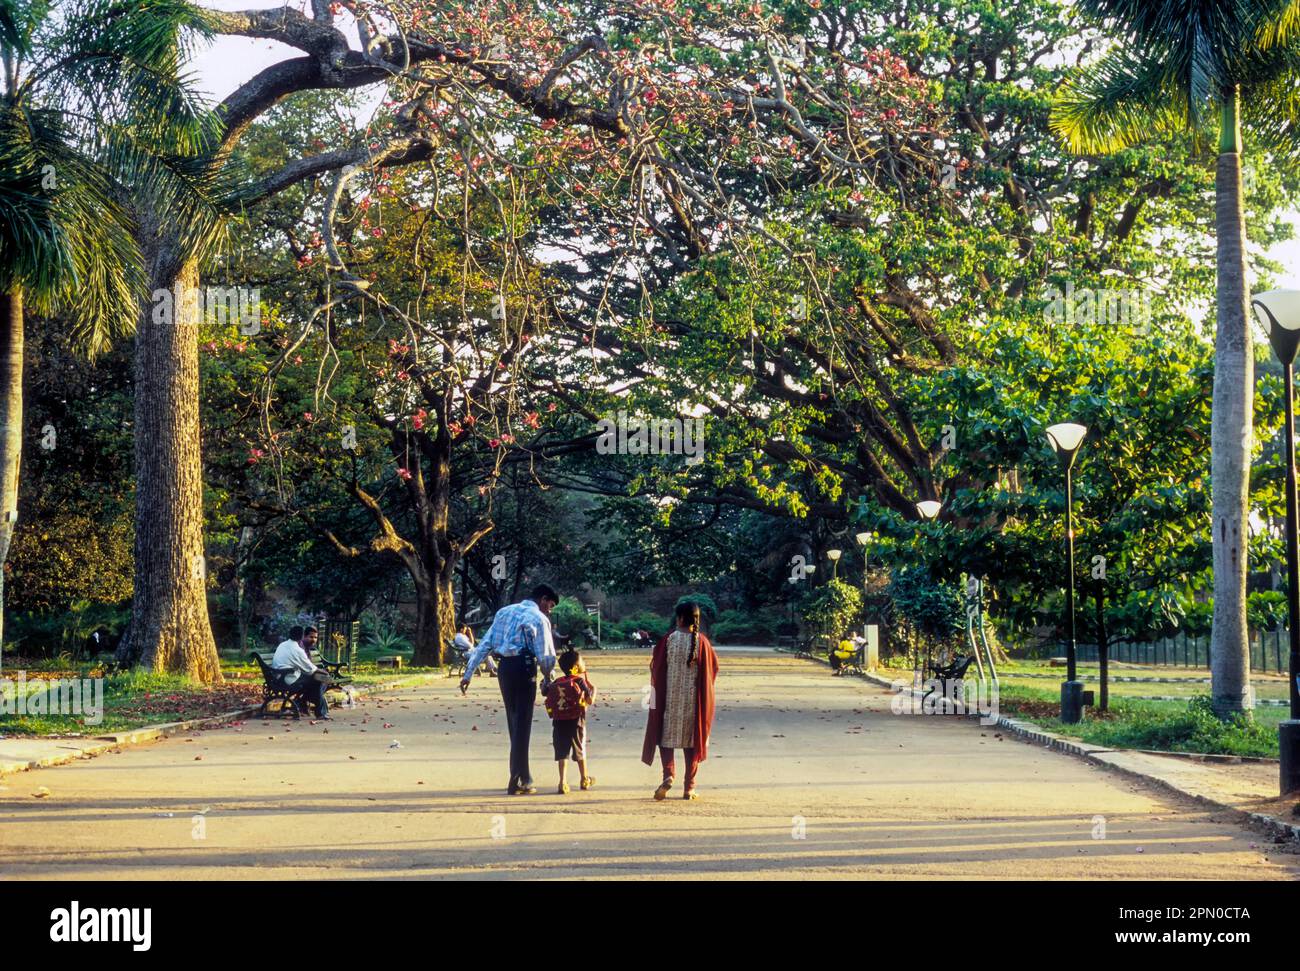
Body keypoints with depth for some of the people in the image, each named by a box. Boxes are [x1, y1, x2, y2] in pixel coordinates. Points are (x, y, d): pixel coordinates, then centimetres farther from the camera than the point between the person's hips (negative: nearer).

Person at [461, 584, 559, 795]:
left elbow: (484, 645, 11)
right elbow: (546, 656, -9)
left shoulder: (505, 612, 16)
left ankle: (521, 776, 25)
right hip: (524, 668, -6)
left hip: (503, 667, 6)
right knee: (522, 724, -1)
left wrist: (469, 673, 9)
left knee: (514, 723, 17)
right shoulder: (539, 619, -4)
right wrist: (547, 676, 10)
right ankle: (518, 783, -2)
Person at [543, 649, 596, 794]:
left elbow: (548, 702, 3)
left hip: (559, 722, 3)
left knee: (562, 752, 3)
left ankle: (563, 782, -7)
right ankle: (584, 780, 29)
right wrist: (593, 689, 7)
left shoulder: (556, 683, 7)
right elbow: (590, 700, -11)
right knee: (580, 751, 14)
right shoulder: (580, 681, -8)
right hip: (576, 722, -3)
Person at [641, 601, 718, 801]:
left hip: (670, 697, -1)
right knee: (692, 739, 10)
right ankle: (689, 787, 9)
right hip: (694, 700, 1)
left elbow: (656, 665, -3)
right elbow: (713, 668, 1)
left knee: (666, 735, 12)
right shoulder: (702, 642, -7)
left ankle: (668, 774, -11)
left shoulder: (669, 639, -10)